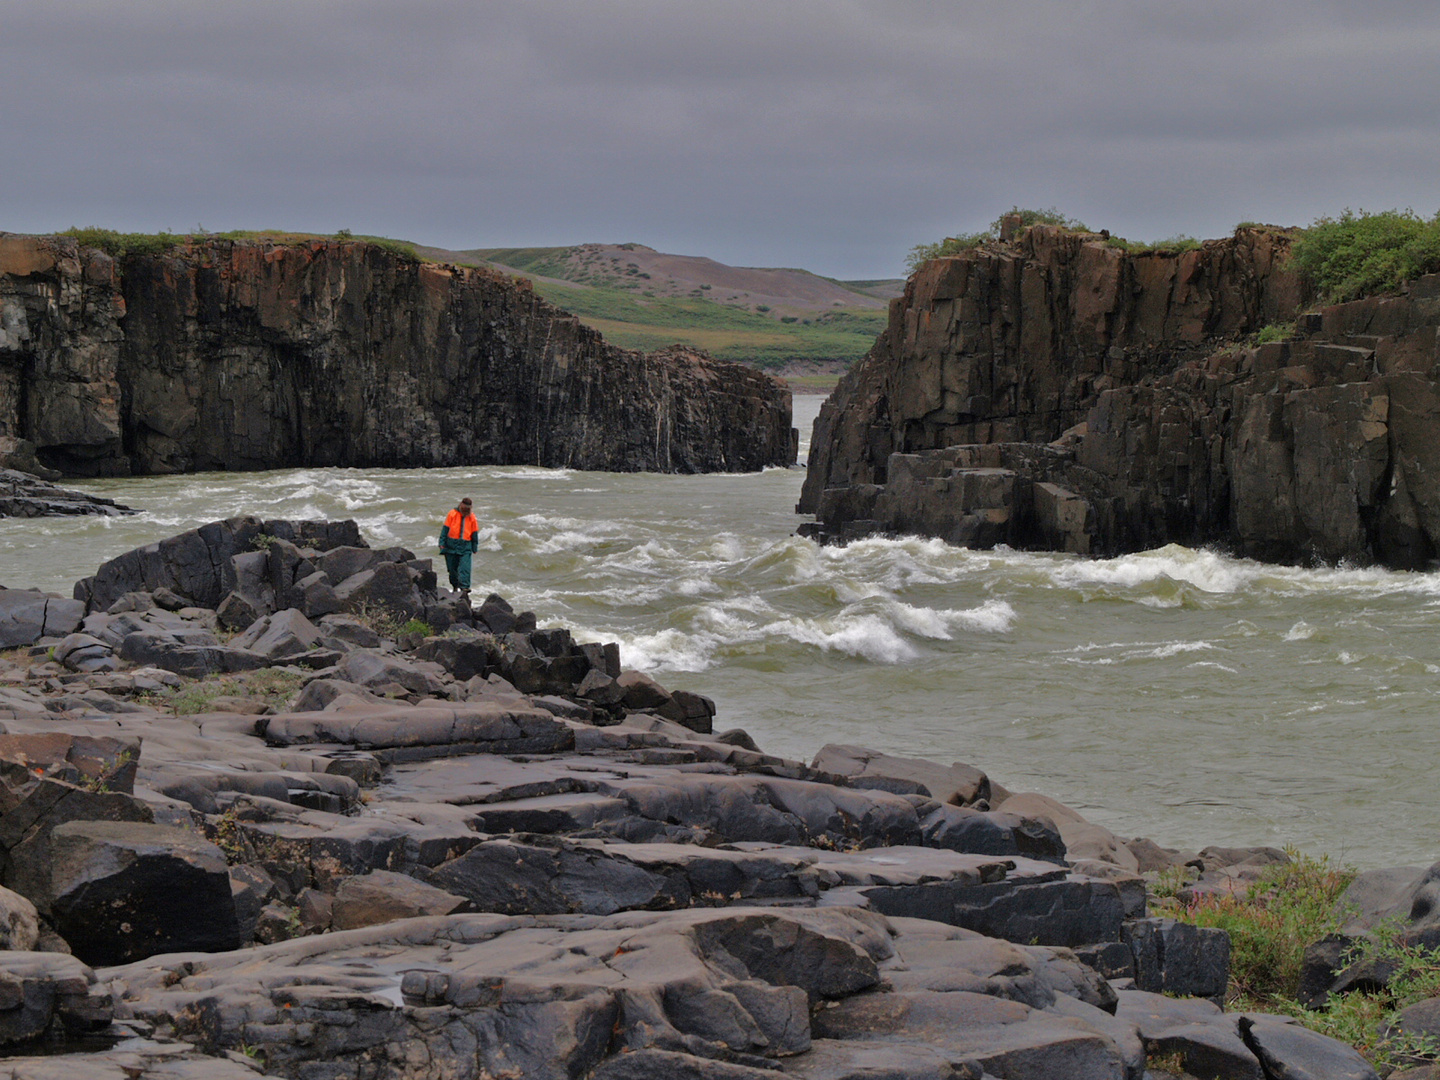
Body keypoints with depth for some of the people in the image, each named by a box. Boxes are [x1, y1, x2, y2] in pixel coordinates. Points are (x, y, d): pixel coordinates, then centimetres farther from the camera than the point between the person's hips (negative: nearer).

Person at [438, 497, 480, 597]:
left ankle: (464, 588, -19)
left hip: (465, 547, 0)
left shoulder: (472, 518, 7)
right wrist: (442, 543, -3)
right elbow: (445, 529, 2)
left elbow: (474, 534, 14)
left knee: (465, 569, -13)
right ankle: (455, 586, 26)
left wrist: (474, 548, 15)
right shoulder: (452, 514, 1)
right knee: (452, 568, 8)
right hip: (451, 546, 0)